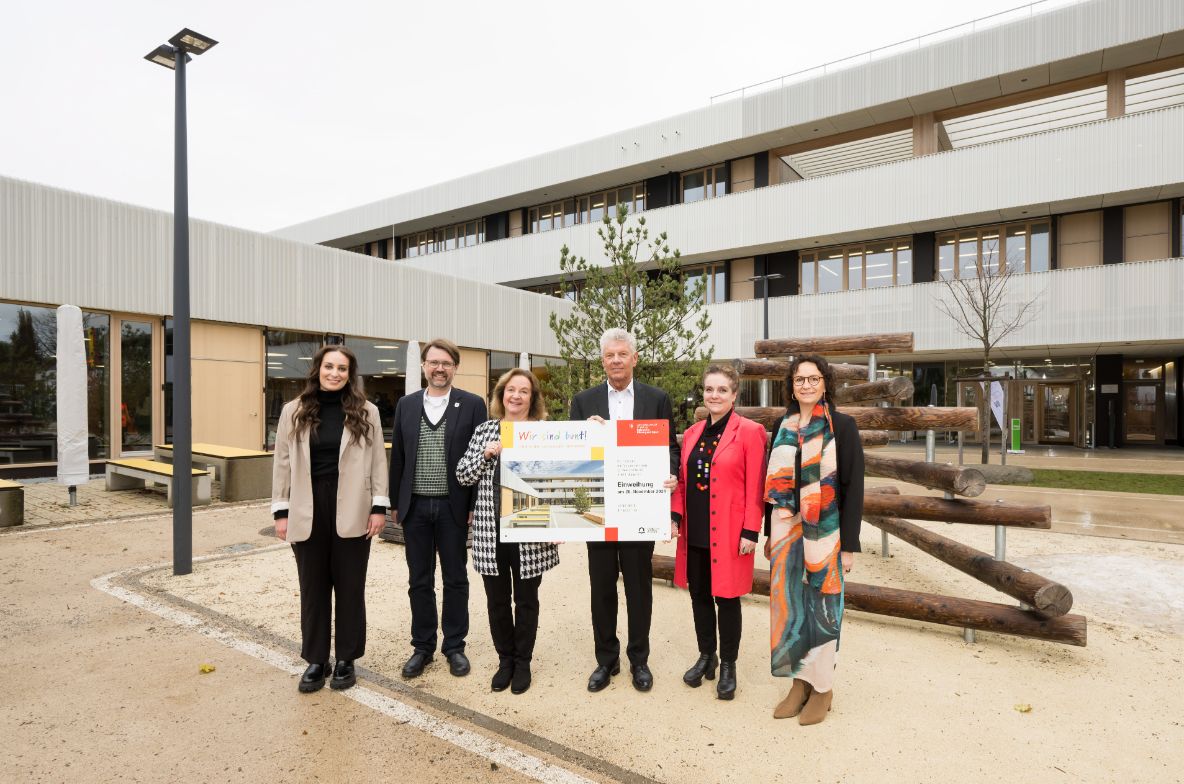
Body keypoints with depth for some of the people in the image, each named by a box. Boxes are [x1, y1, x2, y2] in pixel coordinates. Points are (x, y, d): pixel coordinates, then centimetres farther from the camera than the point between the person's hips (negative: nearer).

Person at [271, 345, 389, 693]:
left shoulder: (366, 412, 0)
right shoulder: (294, 412, 4)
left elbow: (378, 461, 0)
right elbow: (283, 463, 5)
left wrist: (379, 506, -5)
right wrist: (281, 511, 1)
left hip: (350, 513, -1)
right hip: (308, 513, 2)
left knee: (349, 587, 9)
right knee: (313, 588, 11)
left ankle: (346, 659, 24)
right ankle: (315, 660, 26)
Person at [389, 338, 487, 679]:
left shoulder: (472, 404, -3)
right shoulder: (406, 405, 6)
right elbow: (397, 456, 9)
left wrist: (475, 506, -7)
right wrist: (395, 503, 6)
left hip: (453, 506, -2)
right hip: (415, 507, 3)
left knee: (455, 579, 10)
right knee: (419, 581, 12)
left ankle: (454, 646, 25)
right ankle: (423, 647, 27)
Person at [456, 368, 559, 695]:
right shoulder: (484, 430, 5)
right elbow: (462, 475, 4)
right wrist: (486, 454, -13)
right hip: (491, 531, 2)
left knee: (526, 599, 11)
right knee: (497, 600, 12)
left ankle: (522, 662, 29)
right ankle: (505, 659, 32)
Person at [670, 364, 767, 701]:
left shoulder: (749, 432, -8)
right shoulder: (691, 433, 9)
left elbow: (755, 487, -10)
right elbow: (682, 481, 12)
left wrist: (750, 531, -13)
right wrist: (675, 516, 2)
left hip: (728, 532, -5)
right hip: (694, 531, 5)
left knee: (726, 597, 7)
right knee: (699, 595, 14)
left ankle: (727, 666, 25)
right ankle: (706, 656, 33)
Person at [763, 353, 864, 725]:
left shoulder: (842, 426, -6)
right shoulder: (783, 426, 7)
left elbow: (854, 486, -8)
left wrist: (849, 544, -10)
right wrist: (770, 534, 11)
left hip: (825, 530, -4)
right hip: (787, 529, 4)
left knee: (821, 604, 6)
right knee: (789, 602, 9)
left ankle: (823, 686, 23)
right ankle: (799, 681, 25)